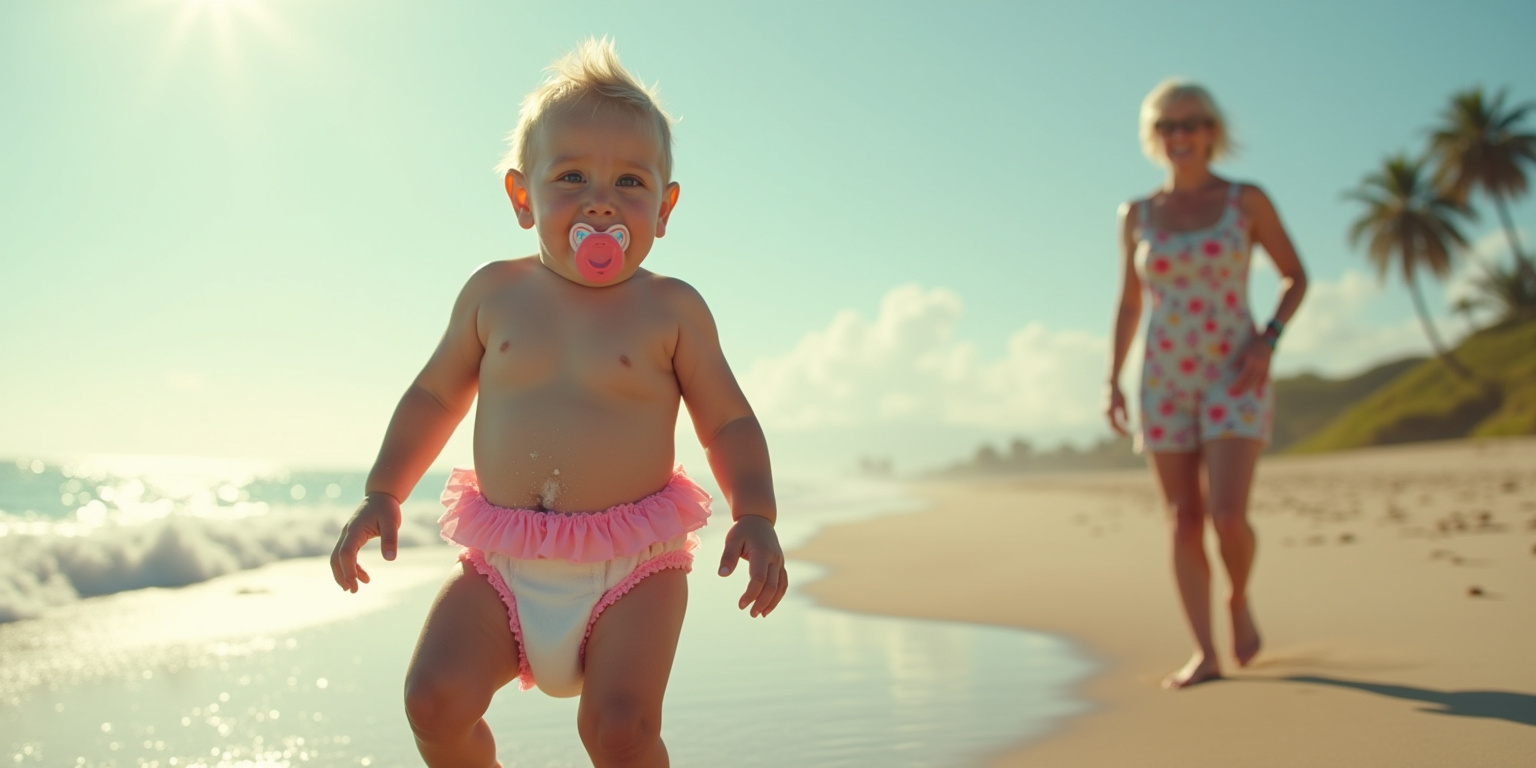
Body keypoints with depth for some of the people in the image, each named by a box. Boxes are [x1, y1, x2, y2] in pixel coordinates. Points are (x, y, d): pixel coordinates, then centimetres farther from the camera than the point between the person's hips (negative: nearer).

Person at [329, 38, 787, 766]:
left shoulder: (671, 310, -1)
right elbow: (434, 396, 17)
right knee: (435, 698, -11)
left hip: (631, 567, -2)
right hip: (503, 566, 3)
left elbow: (728, 421, 4)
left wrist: (755, 517, -11)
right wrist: (382, 495, 11)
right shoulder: (494, 294, 5)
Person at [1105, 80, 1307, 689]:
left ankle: (1240, 599, 17)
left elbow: (1296, 275, 7)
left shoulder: (1247, 199, -1)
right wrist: (1112, 381, 6)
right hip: (1166, 382, 3)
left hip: (1234, 379, -3)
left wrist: (1268, 340, -10)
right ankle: (1204, 654, 10)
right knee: (1185, 522, 1)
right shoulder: (1136, 215, 6)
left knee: (1227, 516, -15)